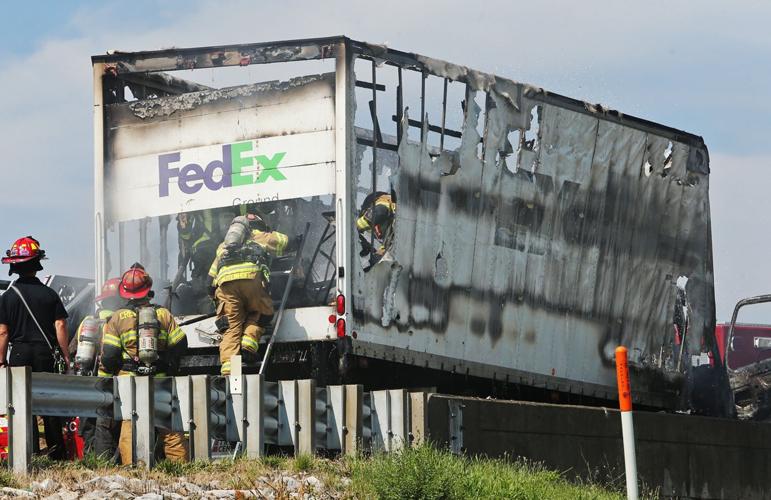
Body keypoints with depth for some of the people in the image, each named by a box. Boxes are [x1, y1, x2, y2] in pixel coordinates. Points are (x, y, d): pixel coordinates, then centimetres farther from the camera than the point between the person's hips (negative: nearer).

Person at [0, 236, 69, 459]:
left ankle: (31, 449, -3)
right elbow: (60, 327, -4)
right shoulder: (49, 294, 0)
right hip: (46, 353, 1)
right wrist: (66, 356, 2)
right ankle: (56, 449, 7)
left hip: (19, 353, -1)